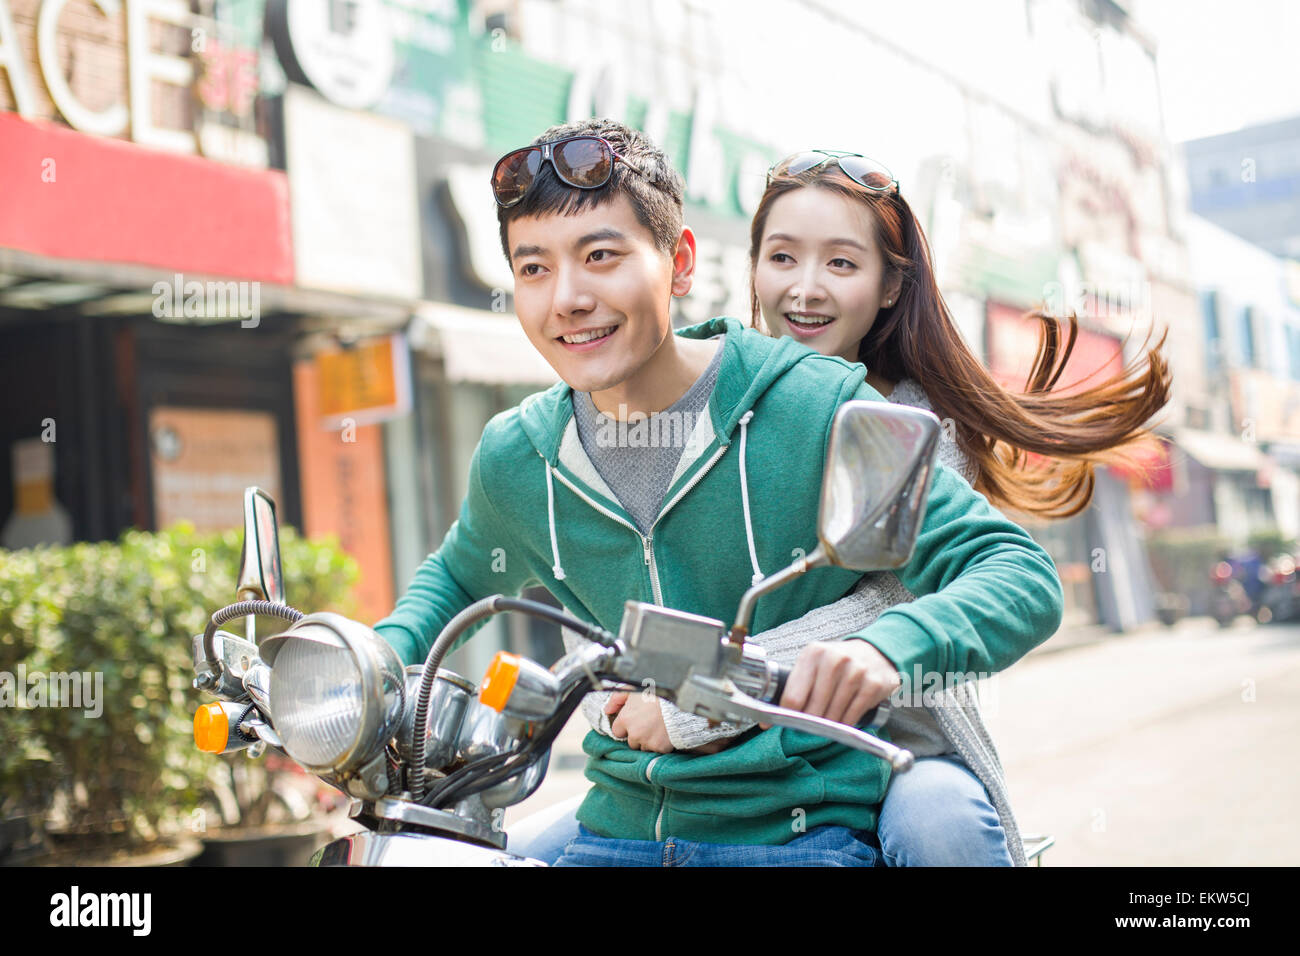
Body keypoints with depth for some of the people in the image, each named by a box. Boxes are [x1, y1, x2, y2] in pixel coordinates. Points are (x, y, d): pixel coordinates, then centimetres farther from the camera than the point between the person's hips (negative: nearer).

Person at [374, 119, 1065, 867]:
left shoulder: (818, 409, -13)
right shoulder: (514, 456, 2)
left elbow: (1021, 573, -14)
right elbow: (458, 577, 23)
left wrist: (887, 645, -34)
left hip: (801, 828, -2)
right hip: (619, 825, 3)